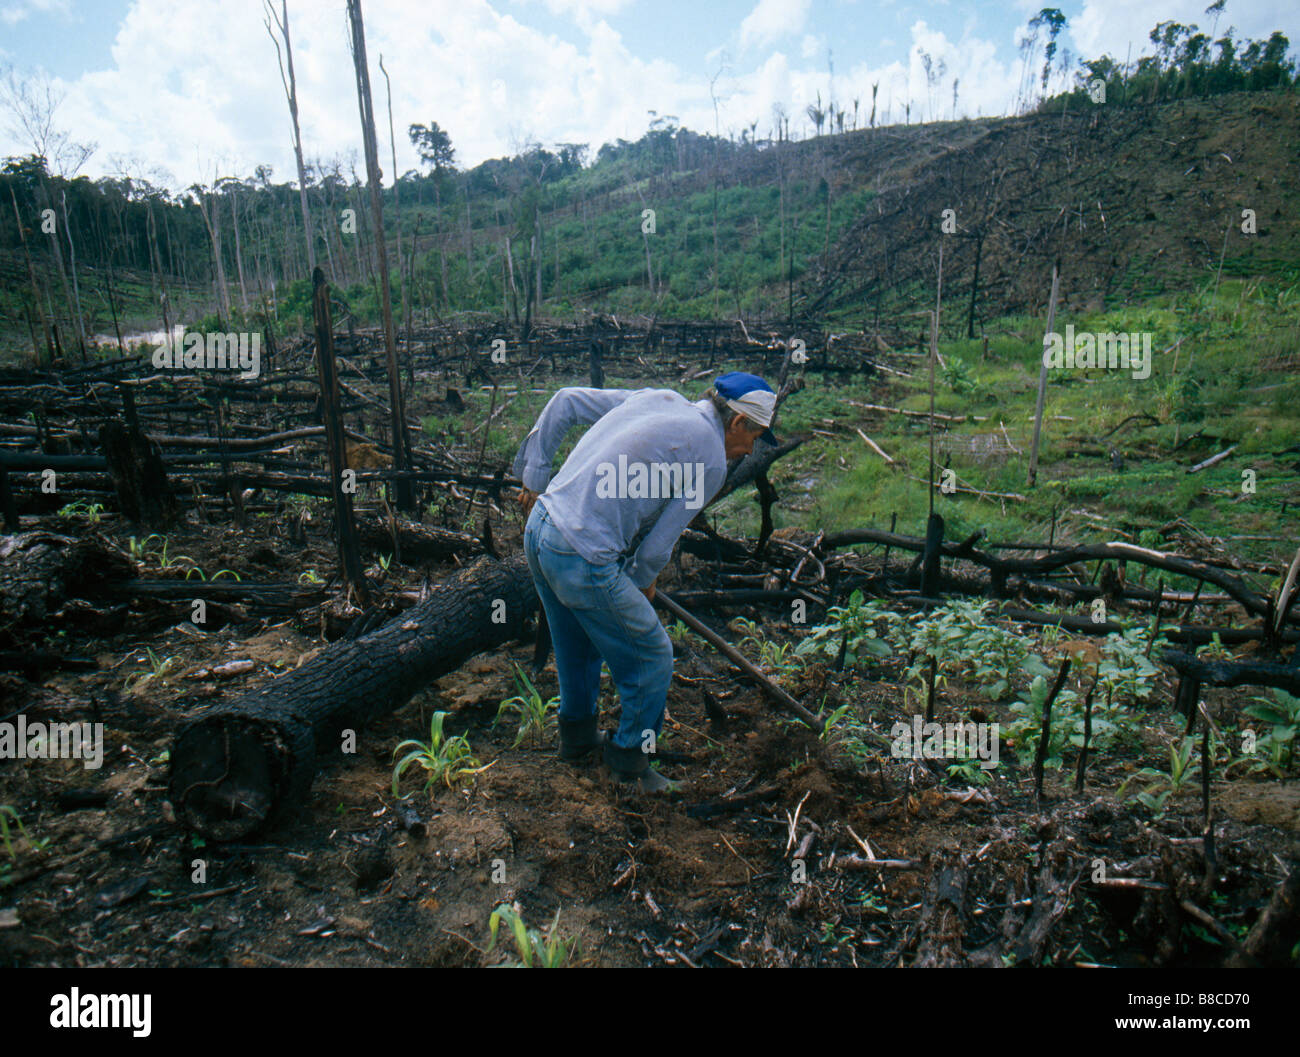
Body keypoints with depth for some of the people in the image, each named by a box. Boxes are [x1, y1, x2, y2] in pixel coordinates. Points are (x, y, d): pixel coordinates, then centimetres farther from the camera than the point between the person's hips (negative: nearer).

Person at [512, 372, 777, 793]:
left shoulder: (658, 397, 11)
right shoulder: (711, 460, -9)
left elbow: (565, 401, 14)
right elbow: (657, 546, -8)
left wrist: (534, 476, 19)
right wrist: (642, 582, 14)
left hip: (539, 526, 9)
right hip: (584, 561, -9)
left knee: (576, 646, 29)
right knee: (651, 659, 11)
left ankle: (578, 735, 49)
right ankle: (630, 756, 30)